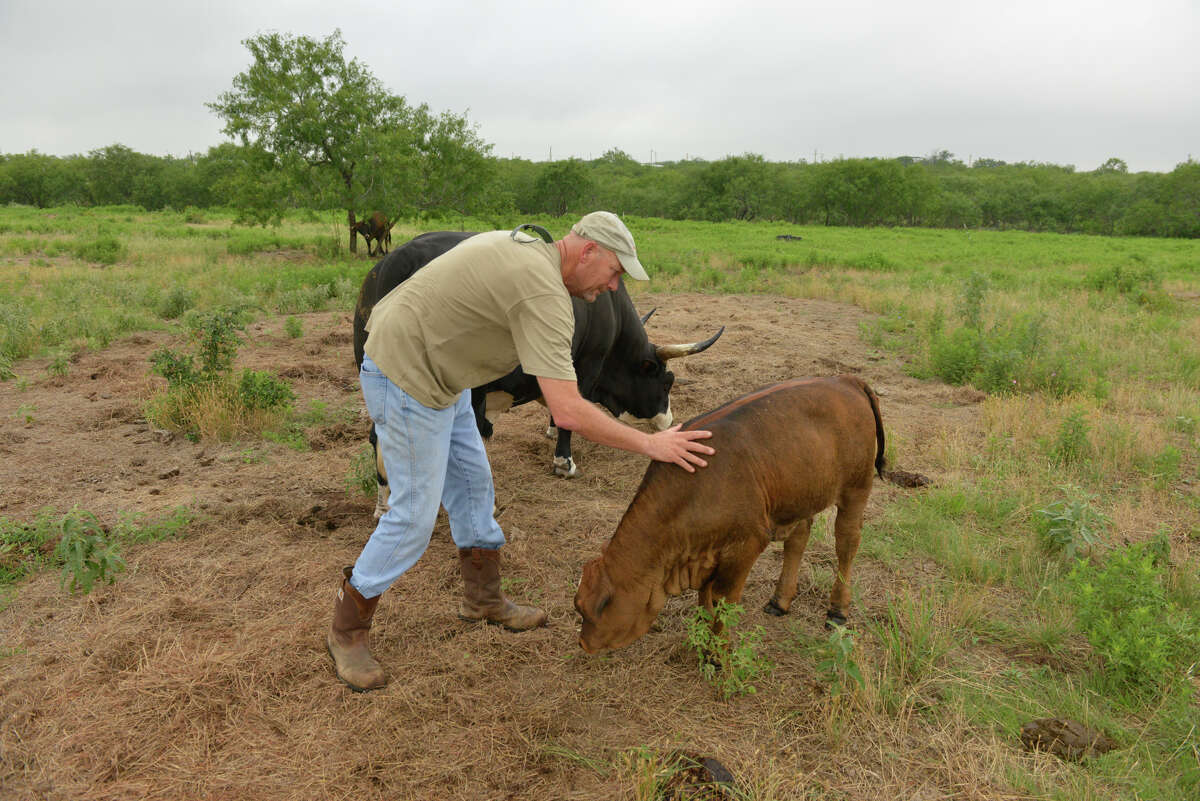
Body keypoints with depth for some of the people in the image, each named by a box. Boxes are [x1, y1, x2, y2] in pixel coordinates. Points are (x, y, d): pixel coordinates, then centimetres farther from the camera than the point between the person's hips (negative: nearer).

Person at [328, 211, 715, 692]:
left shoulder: (520, 246, 5)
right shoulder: (544, 295, -26)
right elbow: (567, 412, -31)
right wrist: (649, 444, -22)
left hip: (434, 369, 11)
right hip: (406, 378, -10)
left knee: (471, 482, 17)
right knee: (414, 515, -2)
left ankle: (484, 599, 35)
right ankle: (347, 632, 18)